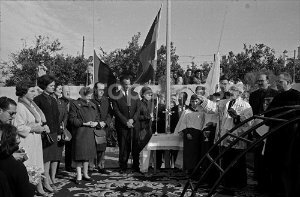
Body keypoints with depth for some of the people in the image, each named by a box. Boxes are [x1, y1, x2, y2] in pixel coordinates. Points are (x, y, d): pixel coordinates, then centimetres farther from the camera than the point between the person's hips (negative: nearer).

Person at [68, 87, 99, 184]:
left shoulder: (92, 105, 15)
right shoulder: (75, 104, -5)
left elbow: (97, 117, 19)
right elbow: (72, 119, -11)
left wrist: (96, 123, -3)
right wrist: (84, 123, -18)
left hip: (90, 133, 6)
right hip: (79, 133, -6)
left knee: (87, 154, 12)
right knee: (79, 154, -3)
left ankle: (85, 174, 24)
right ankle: (79, 176, 9)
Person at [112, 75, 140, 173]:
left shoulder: (135, 95, 14)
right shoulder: (116, 96, 4)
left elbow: (138, 109, 9)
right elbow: (116, 111, -3)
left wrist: (133, 119, -6)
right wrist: (126, 121, -10)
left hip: (134, 124, 2)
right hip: (122, 125, -2)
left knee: (135, 146, -1)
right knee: (123, 147, 0)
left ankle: (136, 167, 9)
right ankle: (123, 167, 10)